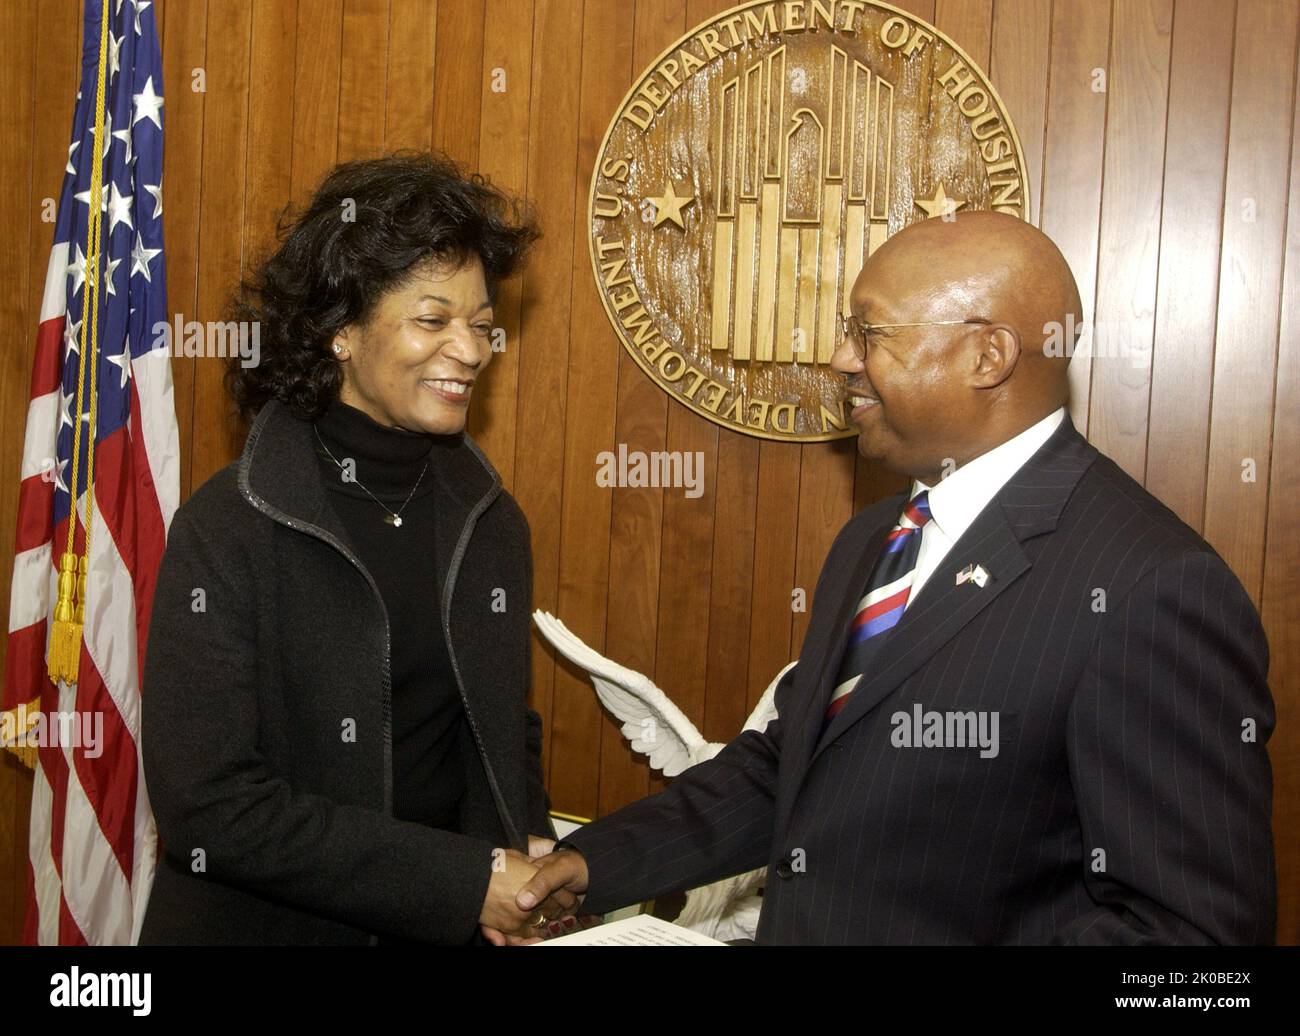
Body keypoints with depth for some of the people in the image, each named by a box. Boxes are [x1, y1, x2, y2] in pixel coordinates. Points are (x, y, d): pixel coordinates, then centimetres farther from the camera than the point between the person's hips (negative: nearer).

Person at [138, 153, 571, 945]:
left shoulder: (492, 523, -2)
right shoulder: (228, 530, -17)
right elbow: (207, 805, -21)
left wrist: (527, 854, -10)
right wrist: (467, 880, -22)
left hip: (454, 927, 4)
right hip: (265, 920, -4)